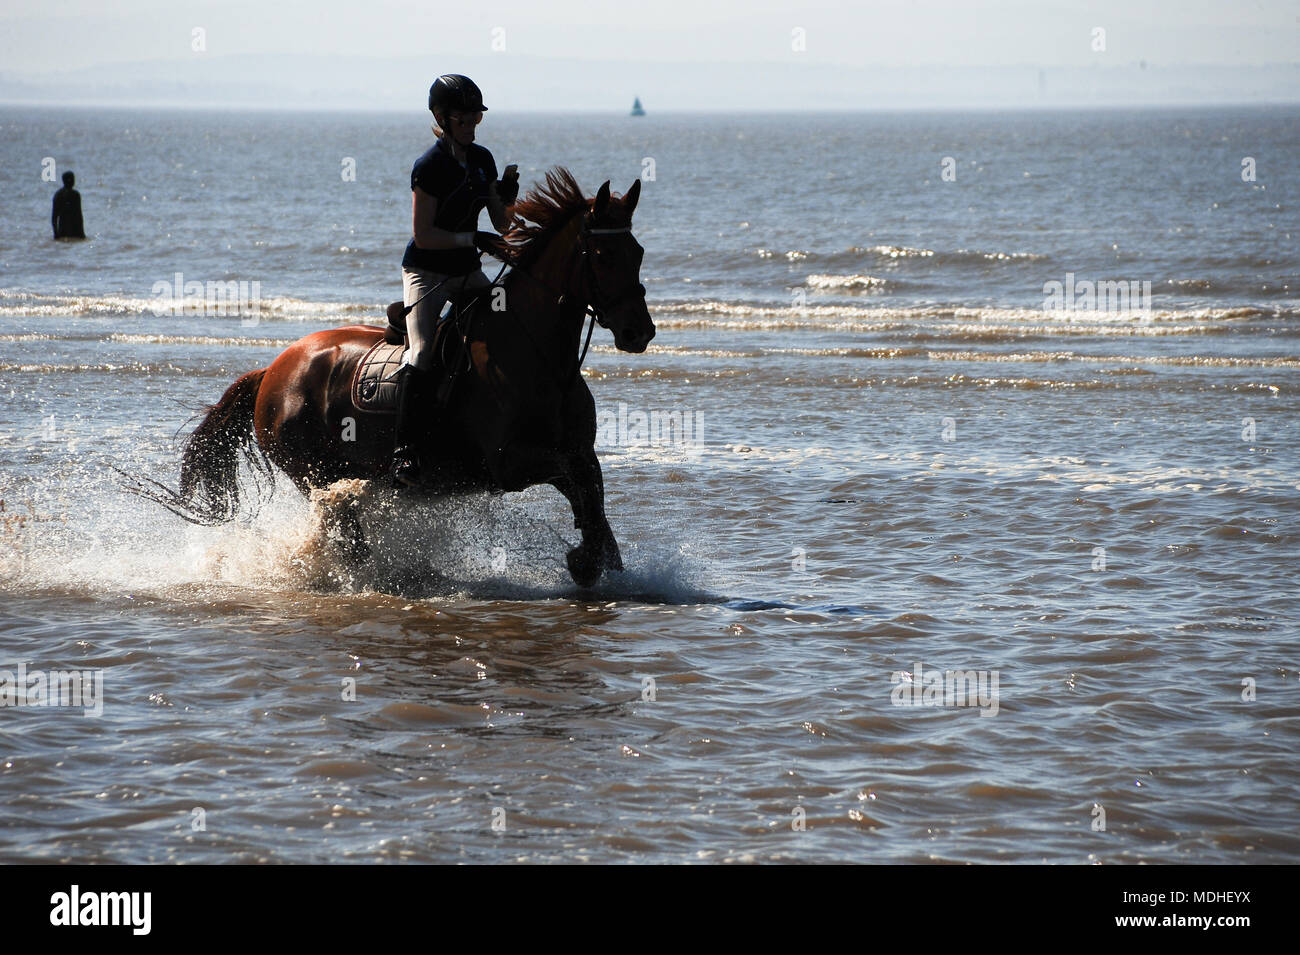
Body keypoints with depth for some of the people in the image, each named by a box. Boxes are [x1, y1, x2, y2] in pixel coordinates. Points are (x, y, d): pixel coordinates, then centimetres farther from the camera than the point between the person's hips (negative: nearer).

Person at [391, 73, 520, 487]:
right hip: (426, 271, -7)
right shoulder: (429, 167, -16)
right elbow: (423, 235, -19)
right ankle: (404, 450, -20)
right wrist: (473, 240, -23)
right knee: (422, 355, -21)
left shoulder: (482, 160, 5)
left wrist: (509, 197, -11)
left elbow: (503, 224, 8)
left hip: (467, 270, 7)